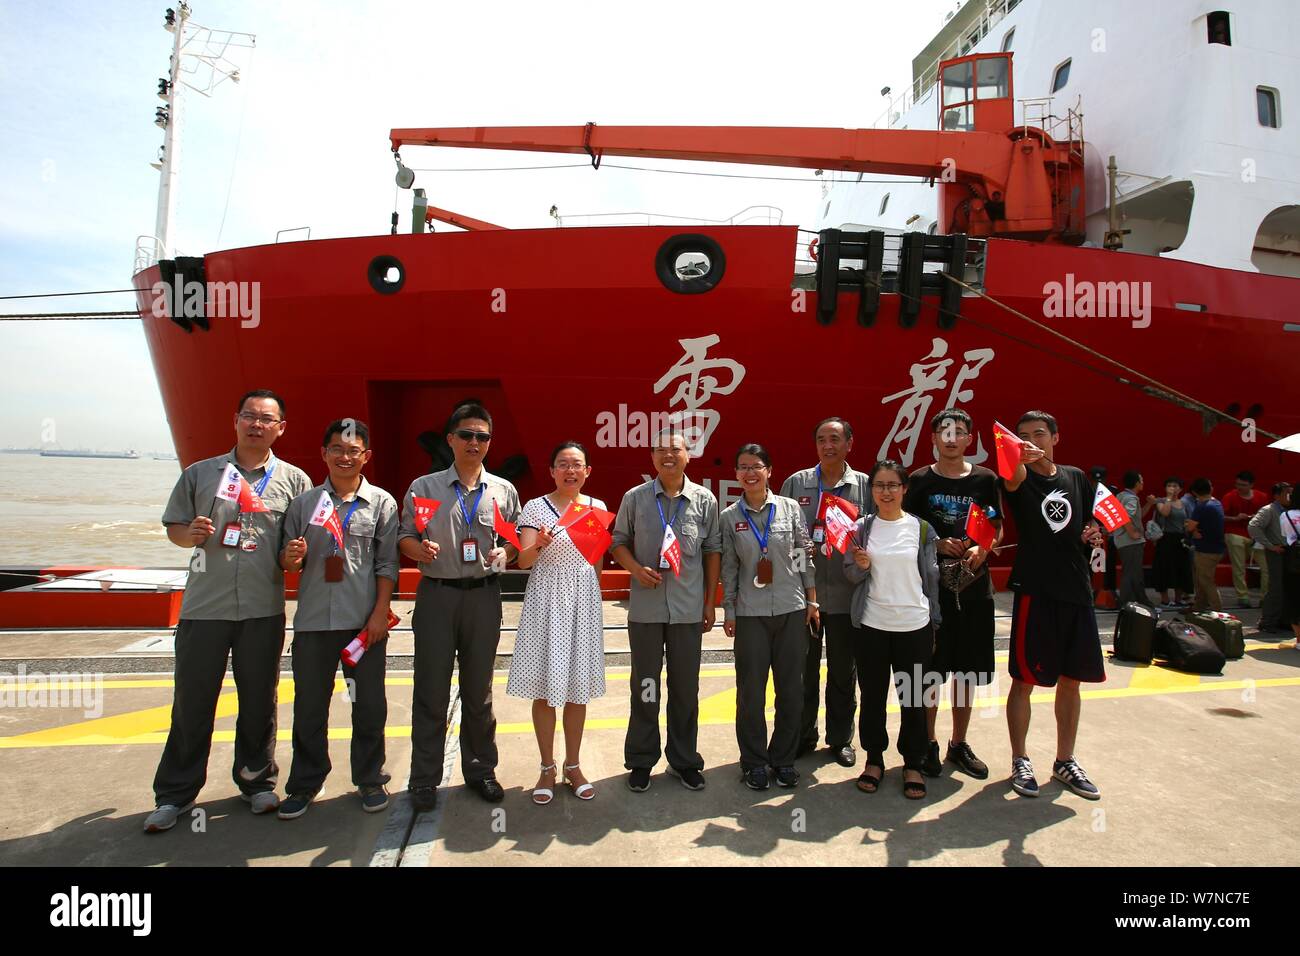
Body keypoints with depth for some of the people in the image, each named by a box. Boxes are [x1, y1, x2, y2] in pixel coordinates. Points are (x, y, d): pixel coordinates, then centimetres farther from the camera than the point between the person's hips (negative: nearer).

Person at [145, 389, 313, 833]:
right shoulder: (200, 473, 7)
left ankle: (256, 780, 28)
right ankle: (174, 793, 23)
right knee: (192, 701, 7)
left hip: (263, 609, 0)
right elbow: (173, 527, 11)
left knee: (259, 701, 11)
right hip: (203, 607, 0)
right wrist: (191, 534, -10)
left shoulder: (294, 480, 5)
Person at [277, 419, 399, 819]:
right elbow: (287, 561, 11)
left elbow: (387, 564, -1)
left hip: (364, 620, -2)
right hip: (313, 620, 2)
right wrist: (291, 556, -12)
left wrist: (380, 613, -7)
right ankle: (305, 783, 26)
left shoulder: (381, 502, 2)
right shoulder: (303, 503, 8)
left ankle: (369, 779, 24)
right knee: (309, 706, 10)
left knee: (369, 704, 7)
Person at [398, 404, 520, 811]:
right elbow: (404, 537, 6)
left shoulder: (504, 491, 9)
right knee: (431, 692, 3)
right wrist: (418, 549, -15)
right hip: (436, 594, -1)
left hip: (484, 596, 2)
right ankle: (424, 780, 17)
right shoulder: (423, 487, 5)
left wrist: (504, 554, -9)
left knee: (479, 691, 12)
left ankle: (480, 771, 27)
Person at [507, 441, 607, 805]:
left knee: (578, 686, 8)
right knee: (545, 686, 2)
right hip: (546, 599, -2)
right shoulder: (536, 507, -4)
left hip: (584, 600, 3)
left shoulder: (597, 507, 6)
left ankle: (573, 766, 23)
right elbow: (523, 560, -11)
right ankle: (547, 768, 18)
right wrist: (539, 546, -30)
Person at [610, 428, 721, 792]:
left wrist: (710, 602, 5)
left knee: (686, 688, 11)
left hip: (688, 608, 1)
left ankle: (684, 760, 27)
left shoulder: (705, 499, 1)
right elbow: (618, 541, 8)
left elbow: (713, 551, 6)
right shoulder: (634, 498, 0)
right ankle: (641, 761, 24)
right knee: (644, 687, 9)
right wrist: (636, 569, -11)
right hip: (645, 607, 0)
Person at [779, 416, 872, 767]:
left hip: (845, 594, 0)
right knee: (803, 669, 12)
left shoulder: (866, 486, 1)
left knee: (843, 672, 13)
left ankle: (840, 738, 29)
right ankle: (803, 736, 28)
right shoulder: (796, 483, 3)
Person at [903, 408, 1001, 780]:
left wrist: (982, 549, -10)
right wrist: (937, 544, -15)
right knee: (929, 670, 3)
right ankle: (929, 743, 19)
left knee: (967, 671, 10)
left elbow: (997, 528, 10)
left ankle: (958, 744, 26)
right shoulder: (919, 480, -1)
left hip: (974, 586, 2)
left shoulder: (985, 479, 4)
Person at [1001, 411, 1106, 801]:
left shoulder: (1077, 478, 11)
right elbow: (1012, 478, -30)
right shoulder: (1021, 477, -4)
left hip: (1077, 591, 5)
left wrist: (1094, 533, 0)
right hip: (1035, 591, -5)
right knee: (1024, 680, 1)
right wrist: (1018, 461, -54)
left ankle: (1065, 761, 28)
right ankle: (1020, 761, 17)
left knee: (1071, 680, 12)